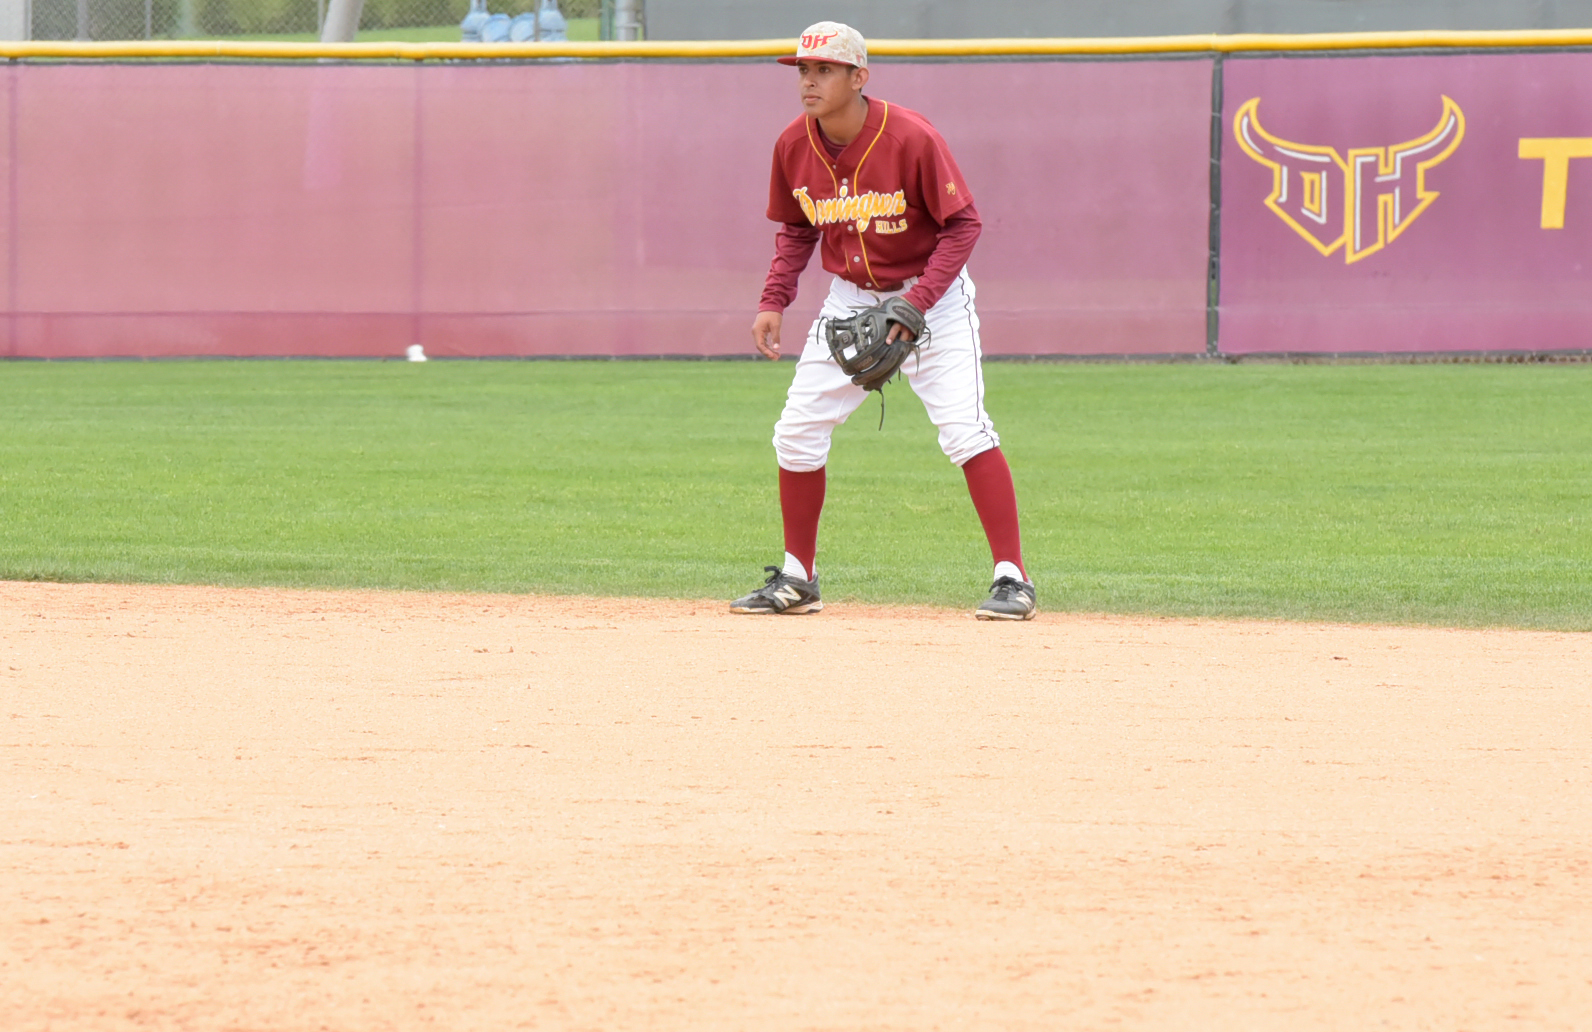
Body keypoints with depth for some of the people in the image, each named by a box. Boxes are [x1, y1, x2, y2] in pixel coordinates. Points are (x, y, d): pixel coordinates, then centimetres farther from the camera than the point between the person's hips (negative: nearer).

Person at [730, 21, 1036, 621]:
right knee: (798, 432, 2)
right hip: (850, 298, 5)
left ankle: (1011, 579, -13)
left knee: (964, 430, -18)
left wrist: (916, 304, -27)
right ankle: (797, 580, 18)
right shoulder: (794, 146, -8)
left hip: (932, 295, -5)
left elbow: (963, 225, -18)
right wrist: (773, 302, -3)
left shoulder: (912, 138, -24)